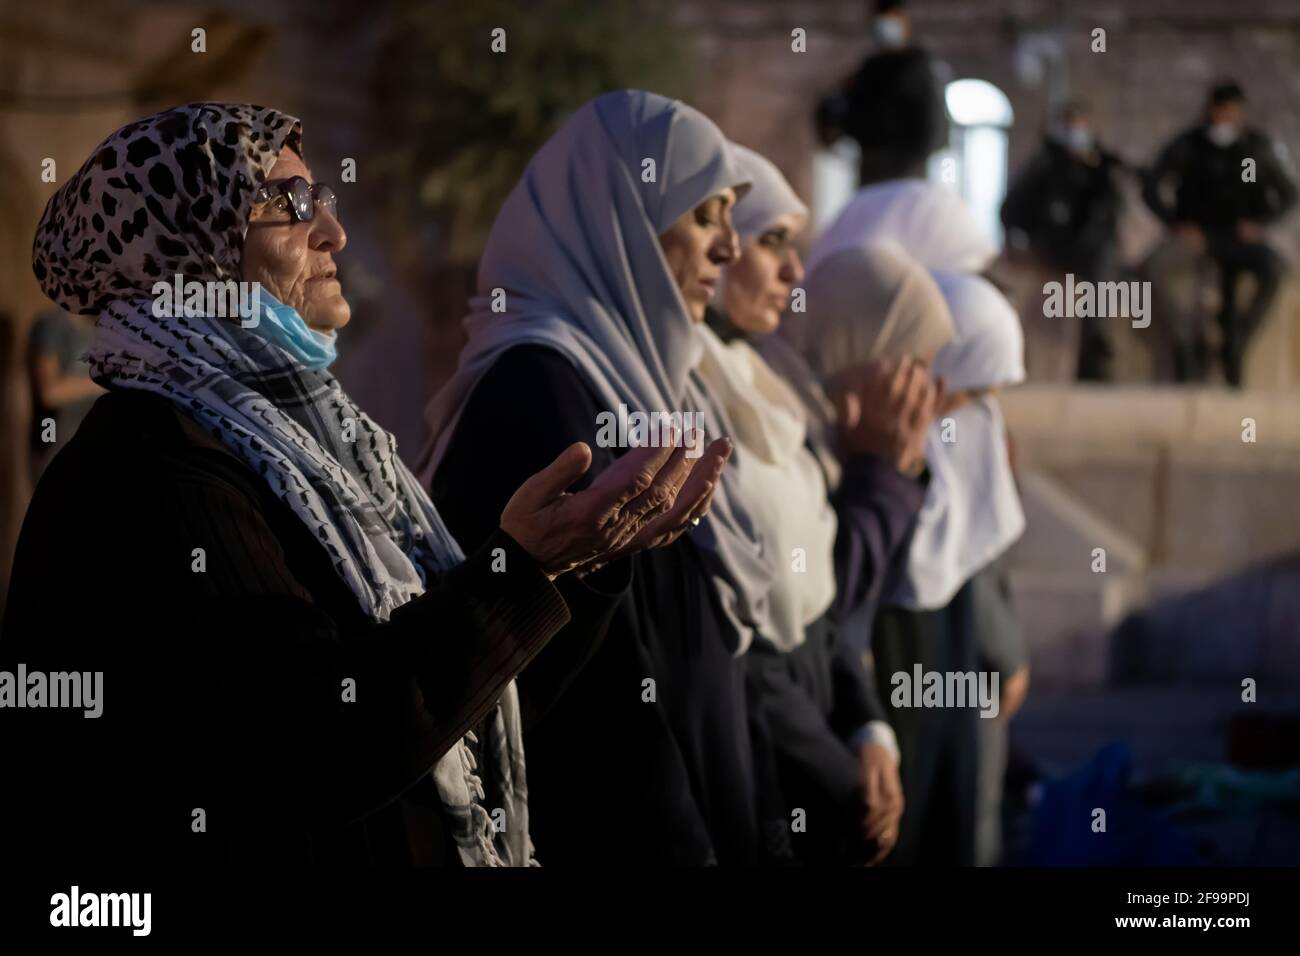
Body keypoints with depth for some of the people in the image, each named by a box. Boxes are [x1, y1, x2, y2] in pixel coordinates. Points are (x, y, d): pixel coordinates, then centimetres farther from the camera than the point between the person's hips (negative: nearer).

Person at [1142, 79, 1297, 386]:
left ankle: (1235, 344, -15)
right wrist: (1178, 224, -14)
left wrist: (1259, 222, -11)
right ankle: (1189, 343, -19)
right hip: (1196, 234, -1)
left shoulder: (1258, 147, -2)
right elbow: (1151, 186, -2)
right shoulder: (1187, 145, -5)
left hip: (1238, 236, 1)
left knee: (1272, 268, -32)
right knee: (1159, 265, -33)